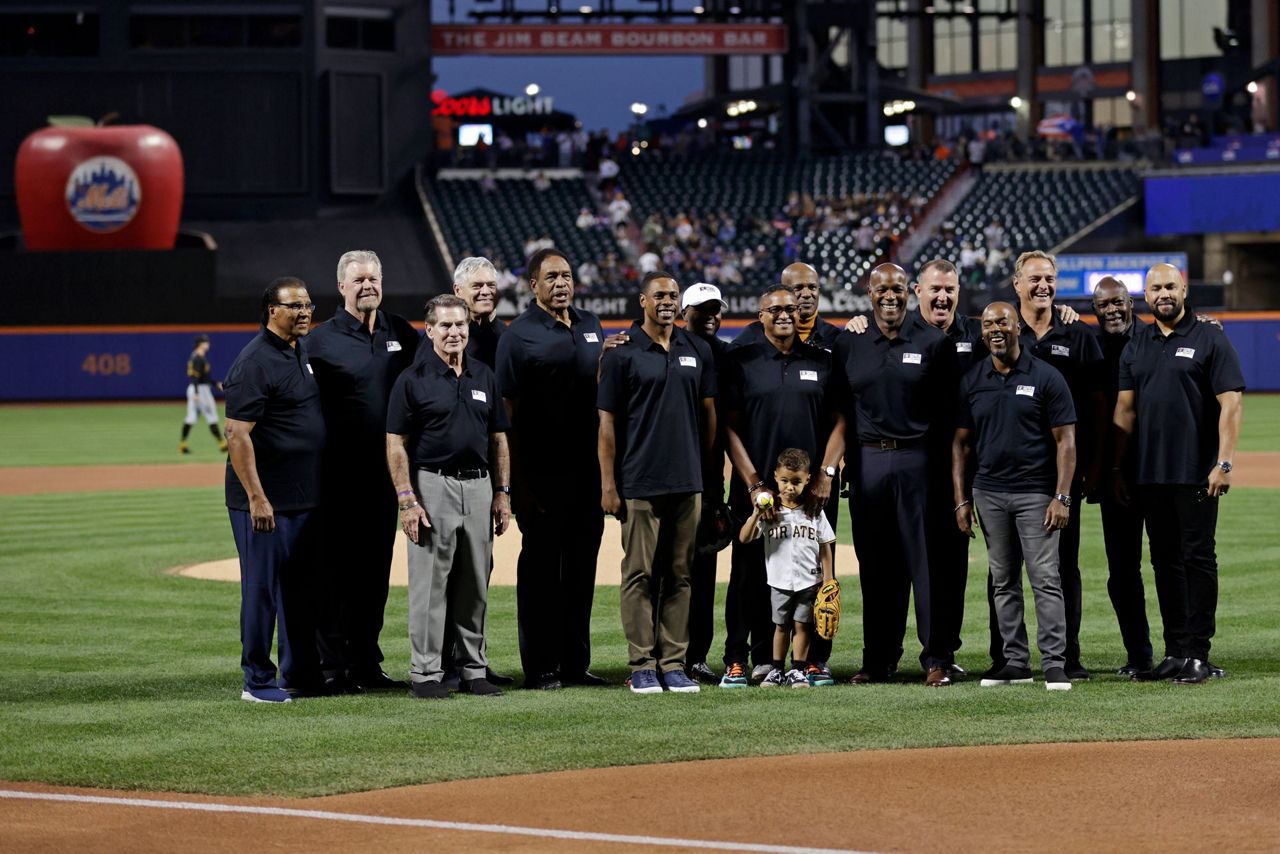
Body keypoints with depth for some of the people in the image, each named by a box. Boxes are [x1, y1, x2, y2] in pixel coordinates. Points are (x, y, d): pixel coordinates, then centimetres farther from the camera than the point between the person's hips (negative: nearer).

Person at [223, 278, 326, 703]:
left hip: (305, 499, 9)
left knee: (301, 588, 13)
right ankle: (258, 680, 4)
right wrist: (256, 497, -23)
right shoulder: (255, 361, -15)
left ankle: (300, 673, 21)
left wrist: (319, 490, 19)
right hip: (266, 501, -9)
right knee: (262, 588, -3)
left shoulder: (301, 355, 14)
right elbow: (237, 434, -19)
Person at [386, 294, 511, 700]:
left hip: (478, 486, 5)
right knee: (429, 585, -3)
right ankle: (425, 673, 2)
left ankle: (473, 669, 16)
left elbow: (498, 438, 15)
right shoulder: (413, 380, -4)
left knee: (475, 586, 9)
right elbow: (396, 445, -6)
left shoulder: (484, 376, 11)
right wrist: (407, 500, -13)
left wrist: (502, 492, 7)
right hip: (432, 485, -5)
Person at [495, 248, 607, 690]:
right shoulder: (520, 334, -6)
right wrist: (520, 481, -13)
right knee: (540, 566, -1)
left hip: (587, 467, 6)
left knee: (581, 565, 10)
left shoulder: (590, 325, 13)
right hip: (542, 471, -6)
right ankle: (540, 667, 3)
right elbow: (510, 410, -9)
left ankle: (576, 662, 17)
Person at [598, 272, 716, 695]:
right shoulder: (622, 353, -1)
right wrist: (608, 483, -8)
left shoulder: (697, 350, 11)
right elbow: (607, 420, -3)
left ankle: (673, 663, 10)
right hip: (639, 482, -4)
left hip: (688, 483, 4)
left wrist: (705, 467, 12)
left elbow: (708, 413, 16)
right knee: (640, 576, -1)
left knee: (679, 576, 6)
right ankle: (643, 665, 3)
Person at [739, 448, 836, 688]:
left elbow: (826, 547, 4)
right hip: (780, 581, 0)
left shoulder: (814, 513, 0)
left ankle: (798, 670, 9)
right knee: (781, 626, 9)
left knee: (802, 625, 2)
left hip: (809, 581, 0)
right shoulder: (769, 511, -3)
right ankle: (777, 670, 18)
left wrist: (828, 581, 0)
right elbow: (744, 538, -9)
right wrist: (756, 514, -25)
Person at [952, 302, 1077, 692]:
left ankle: (1055, 663, -7)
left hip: (1036, 493, -4)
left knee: (1045, 579, -7)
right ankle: (1014, 661, 14)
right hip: (988, 494, 4)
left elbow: (1065, 441, -4)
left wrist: (1061, 497, -12)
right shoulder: (972, 381, 8)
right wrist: (961, 500, 4)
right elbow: (961, 443, 11)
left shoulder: (1046, 378, -3)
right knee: (1004, 582, 8)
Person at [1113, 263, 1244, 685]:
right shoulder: (1136, 346, 13)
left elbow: (1231, 403, -7)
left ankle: (1198, 654, -1)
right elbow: (1125, 409, 14)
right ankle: (1175, 651, 13)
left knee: (1198, 559, -3)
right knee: (1165, 562, 8)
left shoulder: (1209, 340, -2)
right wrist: (1117, 468, 9)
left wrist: (1224, 463, -15)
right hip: (1151, 475, 5)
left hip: (1197, 474, -5)